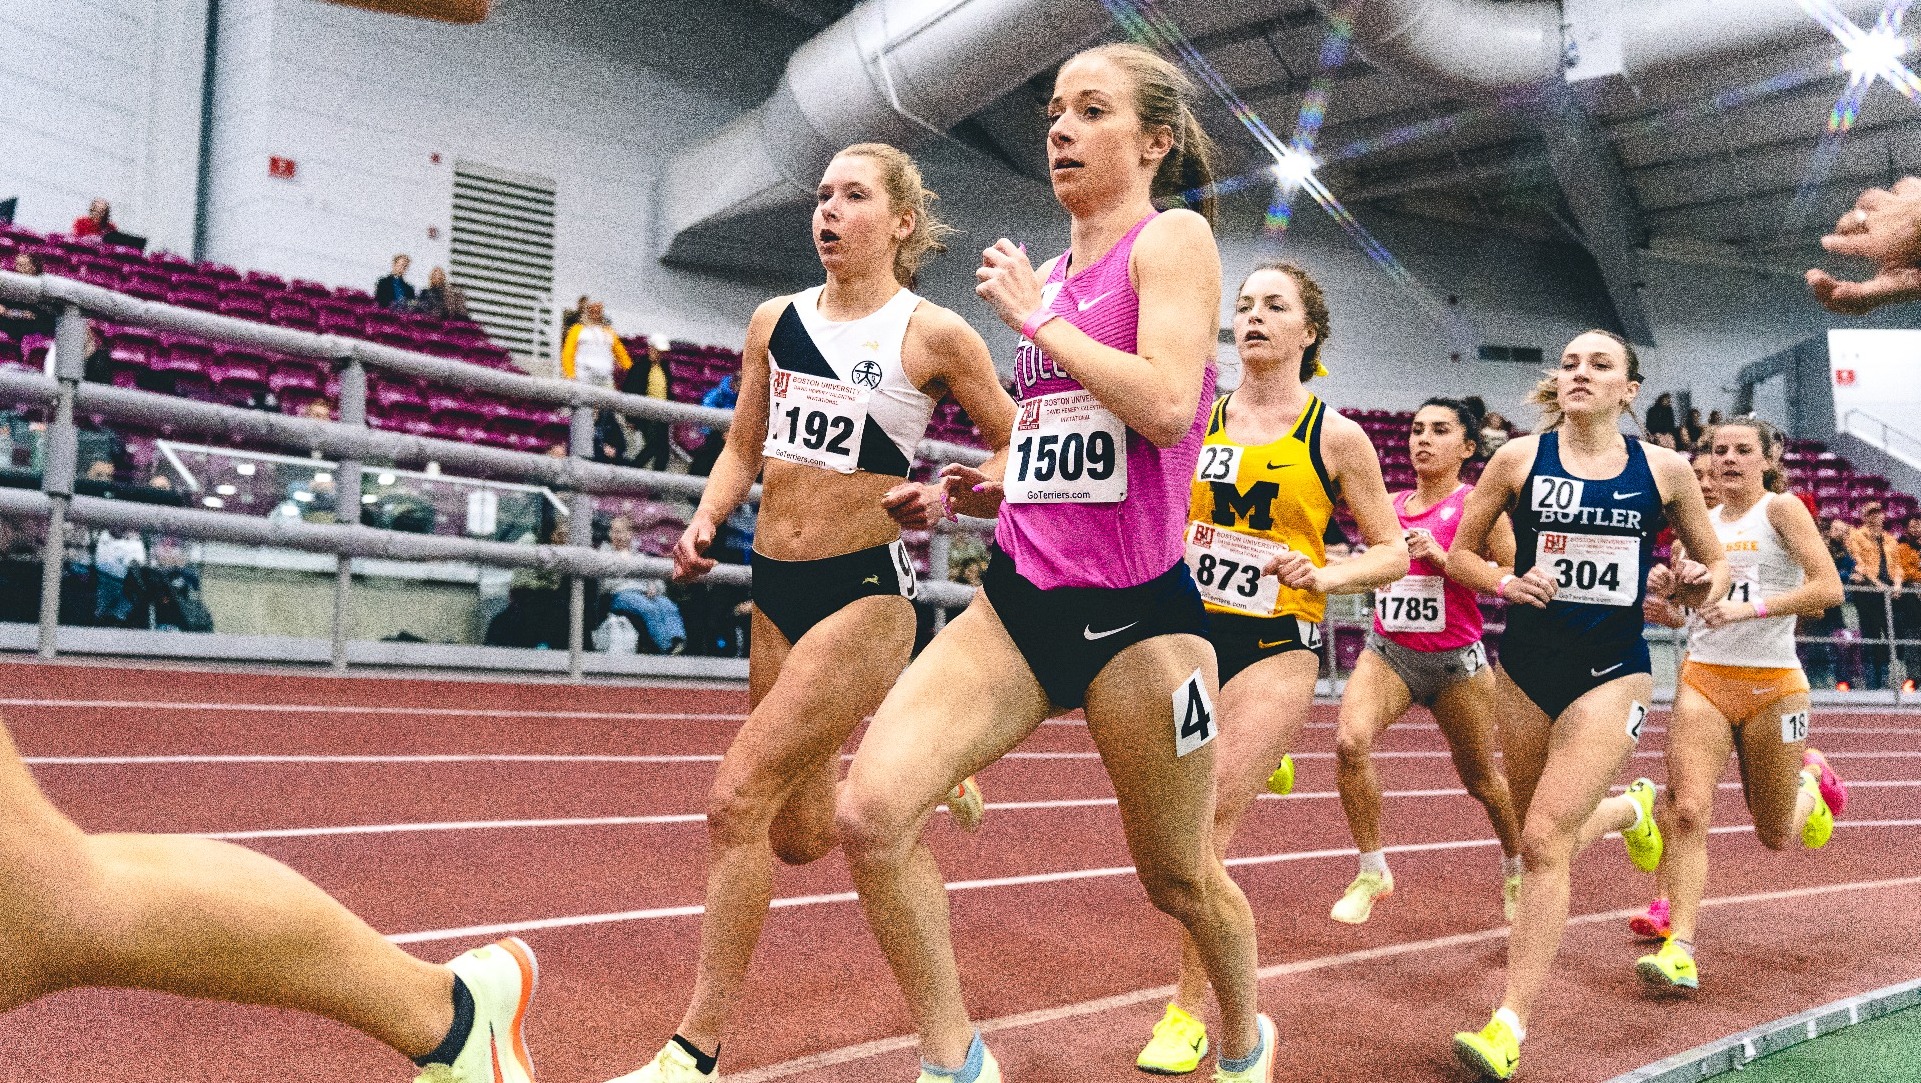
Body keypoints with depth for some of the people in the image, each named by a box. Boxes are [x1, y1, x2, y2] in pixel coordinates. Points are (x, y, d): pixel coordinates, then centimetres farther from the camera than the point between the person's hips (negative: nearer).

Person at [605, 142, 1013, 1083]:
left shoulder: (934, 333, -4)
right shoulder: (775, 321, 9)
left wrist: (943, 497, -14)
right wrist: (706, 521, 0)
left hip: (865, 591, -6)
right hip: (775, 589, 6)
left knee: (736, 802, -14)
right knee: (802, 838, 13)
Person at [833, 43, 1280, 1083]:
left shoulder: (1174, 236, -4)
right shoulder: (1044, 273, 15)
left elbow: (1165, 405, -22)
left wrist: (1035, 317, -12)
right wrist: (1002, 485, 11)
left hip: (1134, 612, -6)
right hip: (1019, 599, 6)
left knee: (1178, 878, 11)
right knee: (872, 809, -14)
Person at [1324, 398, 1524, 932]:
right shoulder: (1391, 504, 8)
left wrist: (1443, 557, -21)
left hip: (1456, 659, -3)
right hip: (1387, 652, 3)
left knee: (1481, 779, 12)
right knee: (1350, 740, -24)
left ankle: (1516, 869, 43)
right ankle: (1373, 873, -8)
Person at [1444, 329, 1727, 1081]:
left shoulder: (1664, 469, -1)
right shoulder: (1519, 458, -2)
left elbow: (1715, 563, 11)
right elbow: (1458, 554, 4)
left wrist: (1697, 586, -11)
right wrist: (1505, 584, -15)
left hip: (1611, 672, -2)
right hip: (1527, 665, 2)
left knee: (1545, 839, -15)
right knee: (1546, 835, 15)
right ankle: (1631, 808, 50)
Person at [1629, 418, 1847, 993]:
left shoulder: (1782, 508, -4)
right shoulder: (1701, 522, 10)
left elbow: (1828, 588, -14)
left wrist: (1749, 607, -23)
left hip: (1772, 686, -3)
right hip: (1702, 680, 3)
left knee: (1776, 836, 11)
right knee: (1687, 811, -15)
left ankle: (1810, 781, 44)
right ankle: (1679, 949, -16)